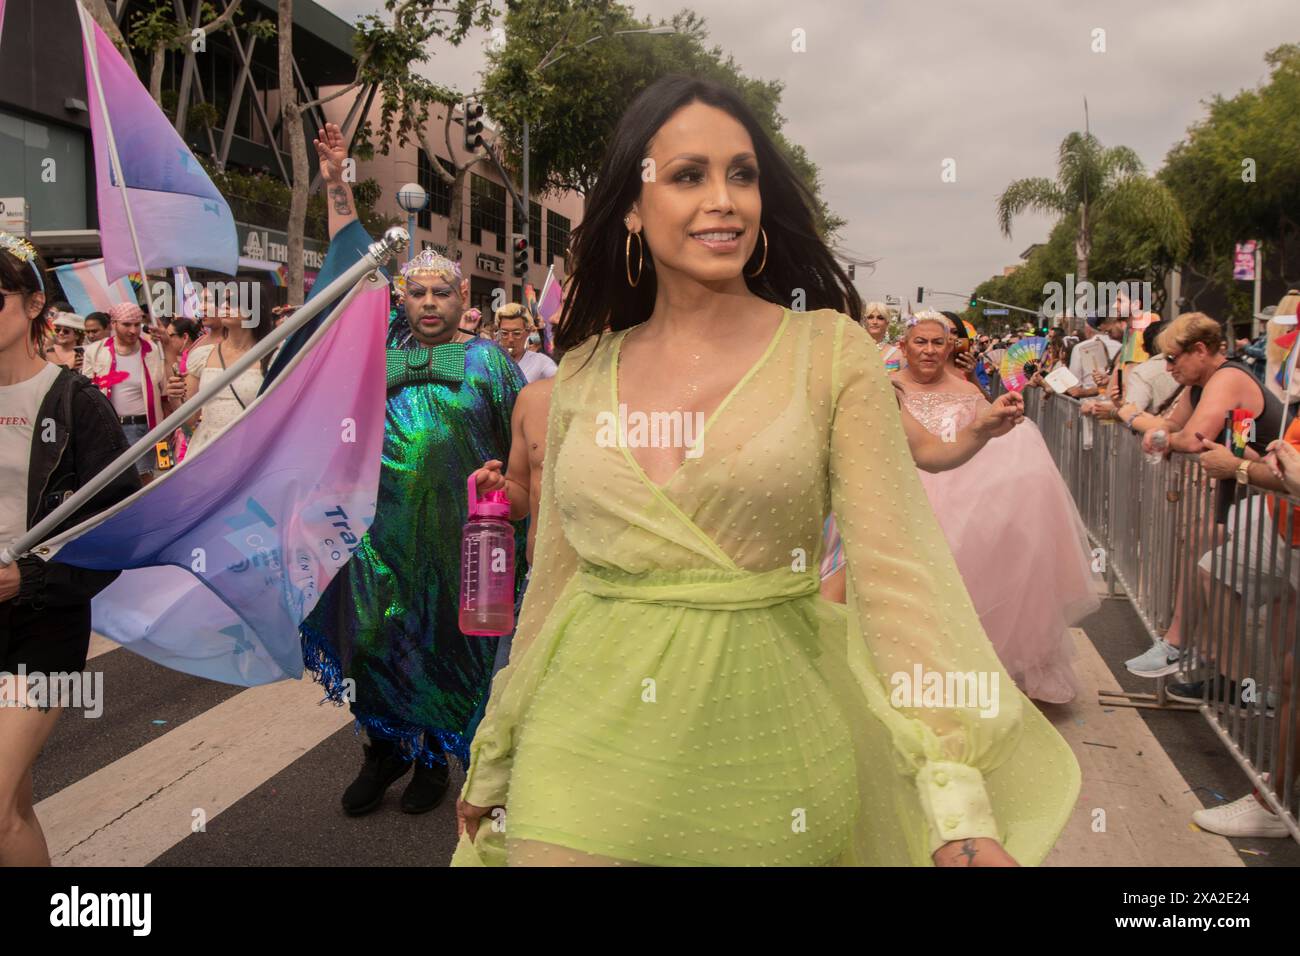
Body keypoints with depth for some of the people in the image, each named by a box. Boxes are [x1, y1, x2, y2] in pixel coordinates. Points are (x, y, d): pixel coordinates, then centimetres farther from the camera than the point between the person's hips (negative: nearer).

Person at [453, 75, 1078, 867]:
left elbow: (898, 570, -13)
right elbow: (554, 579, 8)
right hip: (589, 753, 2)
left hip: (765, 748, -1)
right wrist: (494, 764, 15)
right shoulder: (584, 372, 2)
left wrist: (960, 807, -22)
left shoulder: (831, 352, -6)